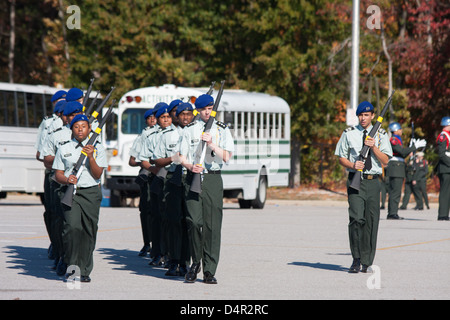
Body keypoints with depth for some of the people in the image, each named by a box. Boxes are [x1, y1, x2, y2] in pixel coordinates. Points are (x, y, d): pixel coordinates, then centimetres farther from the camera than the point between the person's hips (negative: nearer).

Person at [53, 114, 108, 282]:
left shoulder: (97, 147, 9)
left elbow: (97, 175, 2)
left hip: (91, 192, 1)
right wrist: (67, 179, -12)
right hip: (70, 192, -1)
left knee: (89, 231, -2)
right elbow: (58, 174, 9)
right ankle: (72, 266, -7)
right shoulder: (64, 148, 10)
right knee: (73, 226, -19)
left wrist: (90, 157, -12)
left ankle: (84, 271, 8)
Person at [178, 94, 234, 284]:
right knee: (194, 221, -11)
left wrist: (211, 144, -11)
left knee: (212, 225, -4)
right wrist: (190, 166, -11)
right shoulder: (189, 130, 12)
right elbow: (182, 156, 9)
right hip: (193, 177, 0)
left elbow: (226, 156, 3)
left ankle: (209, 271, -1)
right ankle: (195, 262, 9)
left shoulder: (222, 129, 12)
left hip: (213, 178, 0)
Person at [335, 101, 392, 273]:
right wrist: (352, 165, -11)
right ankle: (356, 260, -11)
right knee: (357, 219, -17)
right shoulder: (349, 134, 7)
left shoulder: (381, 135, 9)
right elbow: (341, 158, 9)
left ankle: (366, 262, 12)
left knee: (371, 222, 3)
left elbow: (385, 160, 2)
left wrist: (374, 147, -13)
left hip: (373, 181, 2)